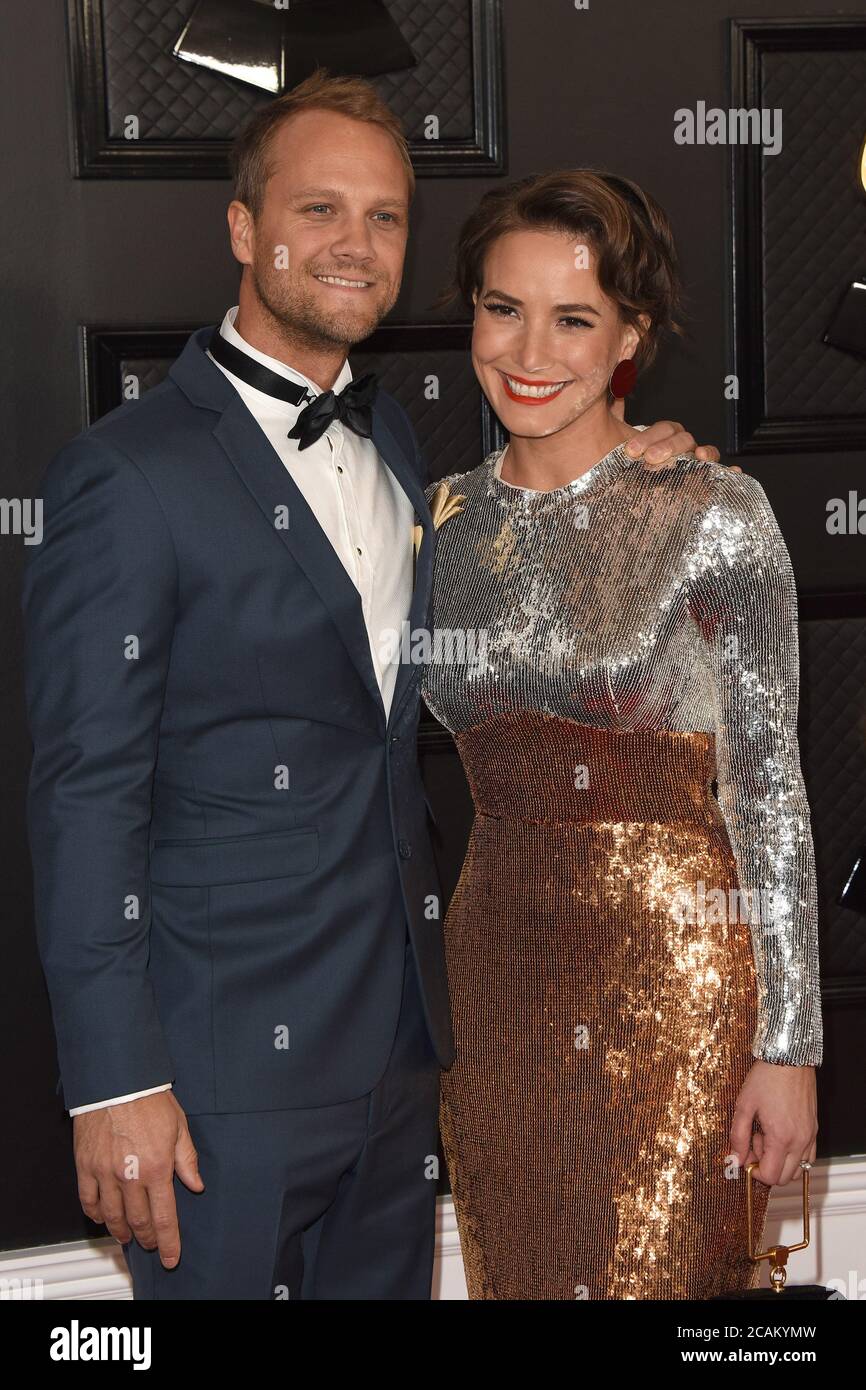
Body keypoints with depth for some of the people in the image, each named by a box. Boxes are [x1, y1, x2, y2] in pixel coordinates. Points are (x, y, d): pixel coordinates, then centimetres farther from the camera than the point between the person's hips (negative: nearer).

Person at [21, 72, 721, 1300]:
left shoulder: (387, 440, 11)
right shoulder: (130, 473, -14)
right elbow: (87, 794, -15)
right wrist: (114, 1082, -17)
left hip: (399, 1040, 7)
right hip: (229, 1058, -7)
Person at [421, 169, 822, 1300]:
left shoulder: (715, 514, -9)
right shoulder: (443, 519, 5)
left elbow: (770, 788, -9)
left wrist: (788, 1045, -12)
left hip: (674, 964, -4)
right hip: (493, 969, 5)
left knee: (654, 1273, 3)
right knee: (517, 1275, 15)